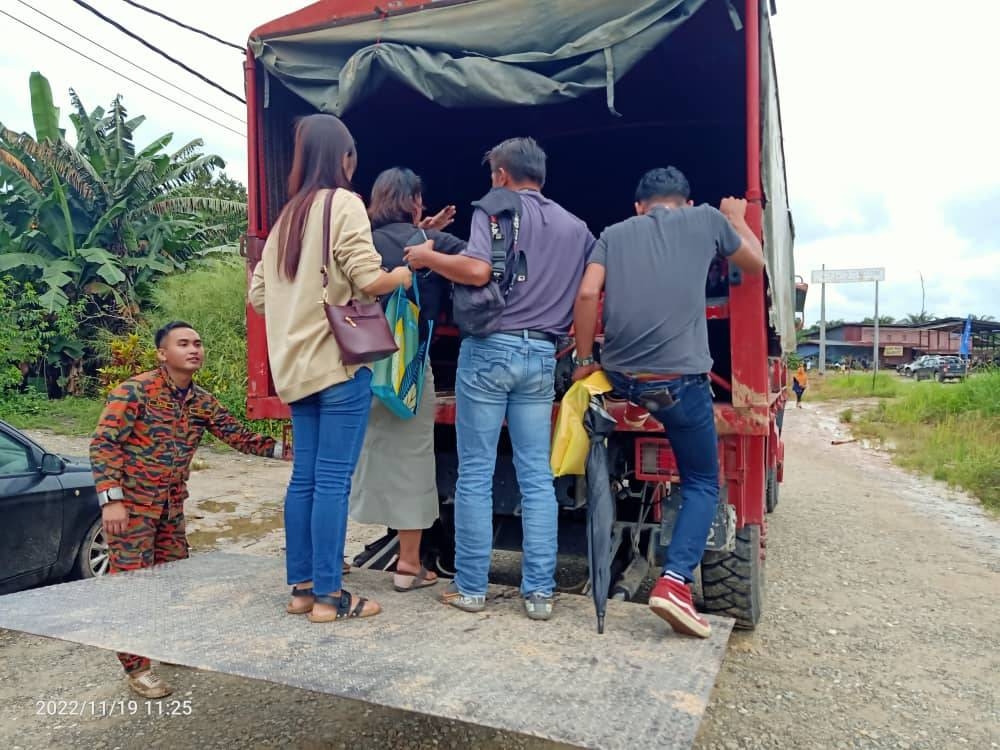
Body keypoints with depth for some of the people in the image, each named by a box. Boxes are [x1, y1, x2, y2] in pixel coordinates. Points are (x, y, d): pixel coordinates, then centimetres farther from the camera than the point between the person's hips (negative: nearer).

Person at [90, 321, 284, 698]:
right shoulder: (134, 391, -16)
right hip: (130, 501, -6)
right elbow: (104, 443, -18)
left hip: (172, 504, 7)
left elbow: (238, 436, 2)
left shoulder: (202, 401, 3)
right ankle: (136, 668, 12)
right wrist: (111, 500, -25)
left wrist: (280, 449, -11)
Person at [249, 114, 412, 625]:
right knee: (333, 480, -3)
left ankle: (301, 587, 20)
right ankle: (328, 596, 5)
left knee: (304, 477, 11)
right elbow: (369, 280, -16)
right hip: (338, 362, -7)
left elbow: (259, 296, 15)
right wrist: (403, 275, 3)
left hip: (297, 365, 8)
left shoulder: (287, 215, 17)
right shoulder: (343, 203, -5)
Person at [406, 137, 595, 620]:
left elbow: (477, 270, -17)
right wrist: (572, 345, 24)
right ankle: (539, 592, 10)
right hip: (542, 356, 5)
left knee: (475, 474, 4)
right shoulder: (576, 227, 15)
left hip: (490, 349, -4)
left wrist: (428, 257, -3)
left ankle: (470, 587, 12)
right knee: (537, 477, 7)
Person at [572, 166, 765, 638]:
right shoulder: (707, 219, 9)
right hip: (680, 379, -3)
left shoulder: (614, 234, 13)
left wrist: (584, 360, 7)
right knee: (703, 483, 12)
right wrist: (736, 219, 40)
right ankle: (674, 581, -6)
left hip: (620, 377, 3)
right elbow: (756, 264, 23)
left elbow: (587, 293, -2)